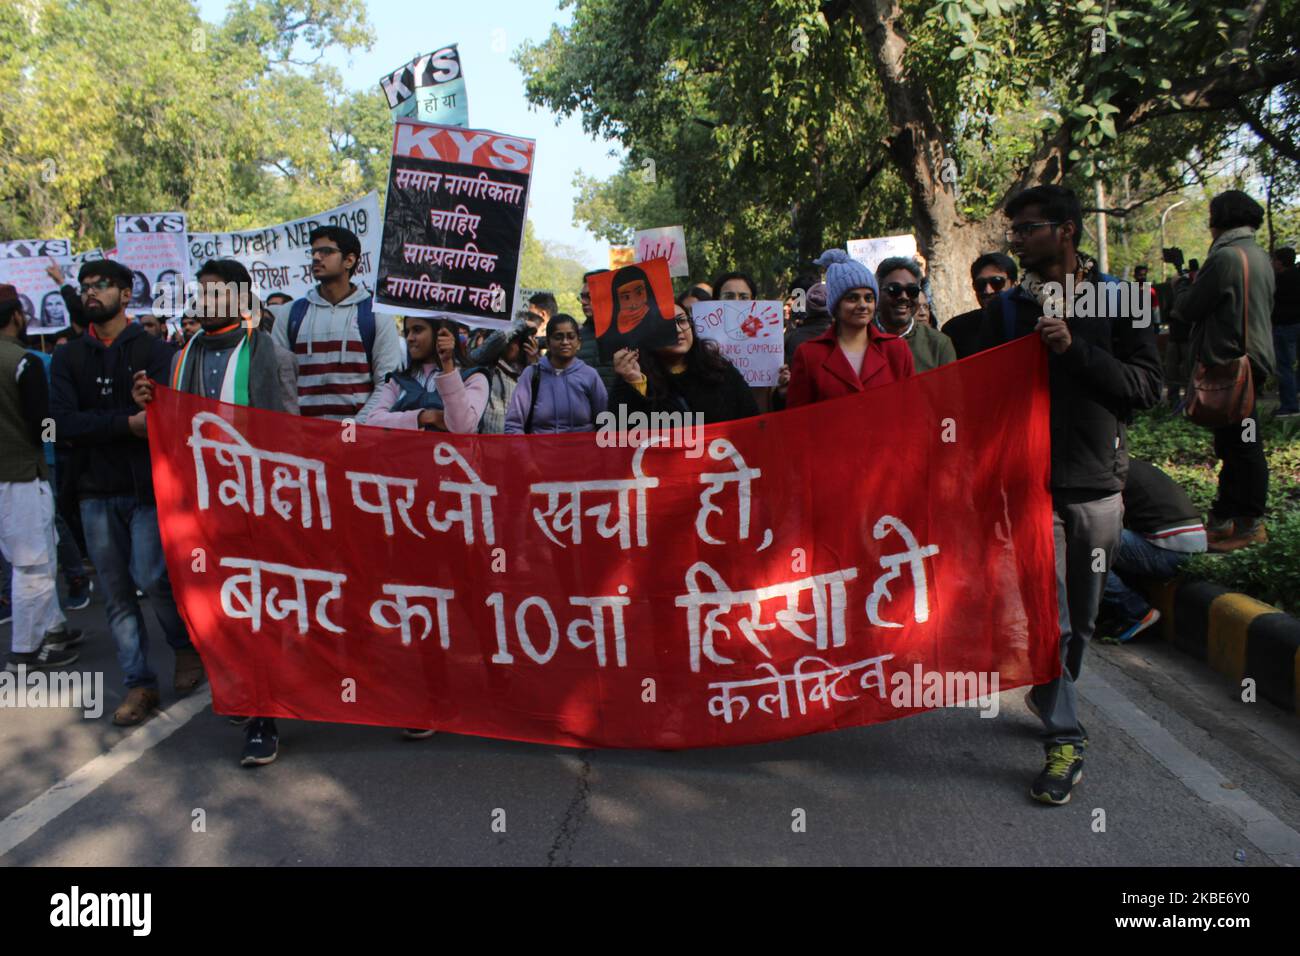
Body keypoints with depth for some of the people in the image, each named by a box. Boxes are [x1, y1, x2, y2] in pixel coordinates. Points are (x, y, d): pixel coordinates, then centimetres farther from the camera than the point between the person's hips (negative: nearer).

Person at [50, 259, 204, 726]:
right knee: (116, 592, 5)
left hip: (147, 486, -3)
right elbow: (63, 423, -6)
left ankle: (186, 646, 18)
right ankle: (139, 684, 15)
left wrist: (96, 427, -18)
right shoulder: (68, 357, 9)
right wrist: (127, 423, -18)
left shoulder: (155, 350, 0)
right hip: (96, 492, 4)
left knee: (152, 578, -10)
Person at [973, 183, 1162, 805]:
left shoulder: (1117, 300, 2)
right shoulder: (1007, 308, 6)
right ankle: (1065, 741, 3)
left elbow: (1147, 386, -5)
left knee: (1081, 619, 13)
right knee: (1046, 620, -7)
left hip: (1096, 485, 1)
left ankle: (1053, 700, 37)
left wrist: (1075, 349, -17)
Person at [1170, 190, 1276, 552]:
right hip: (1254, 357, 10)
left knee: (1239, 444, -4)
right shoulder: (1260, 256, 14)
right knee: (1235, 443, 15)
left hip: (1229, 363, -10)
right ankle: (1224, 515, 25)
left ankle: (1249, 523, 1)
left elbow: (1190, 308, -13)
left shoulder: (1226, 257, -17)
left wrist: (1179, 295, 9)